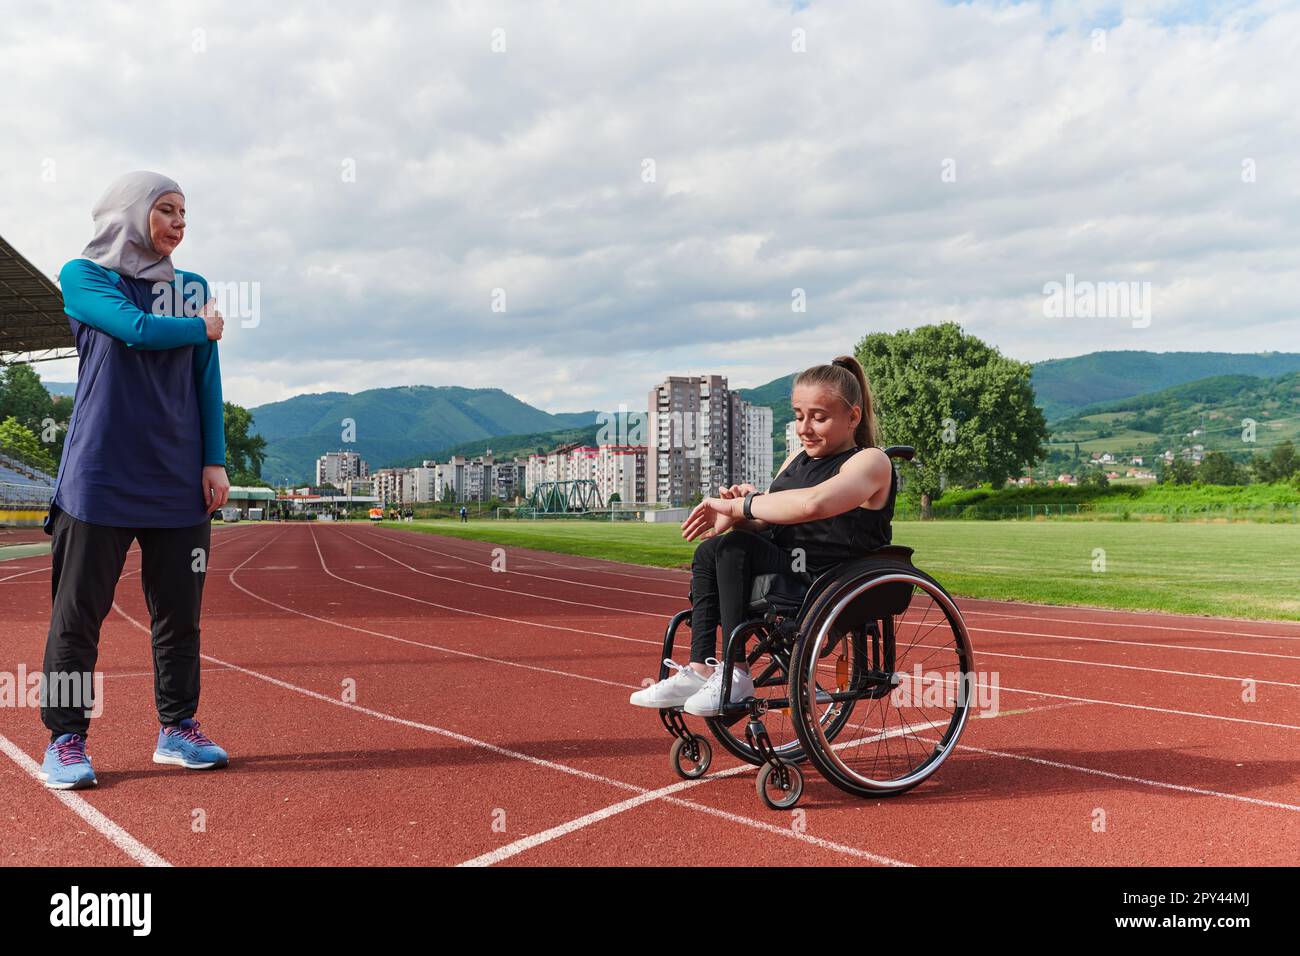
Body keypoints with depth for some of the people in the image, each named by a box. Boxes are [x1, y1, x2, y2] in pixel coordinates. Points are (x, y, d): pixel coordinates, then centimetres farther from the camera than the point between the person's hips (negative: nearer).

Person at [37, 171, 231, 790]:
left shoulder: (193, 289, 13)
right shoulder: (82, 276, 3)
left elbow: (207, 381, 11)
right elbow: (137, 330, -15)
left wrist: (214, 461, 4)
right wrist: (204, 329, 1)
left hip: (179, 481, 4)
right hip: (101, 477, -3)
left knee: (180, 612, 6)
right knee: (78, 612, 1)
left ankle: (177, 728, 18)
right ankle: (65, 738, 12)